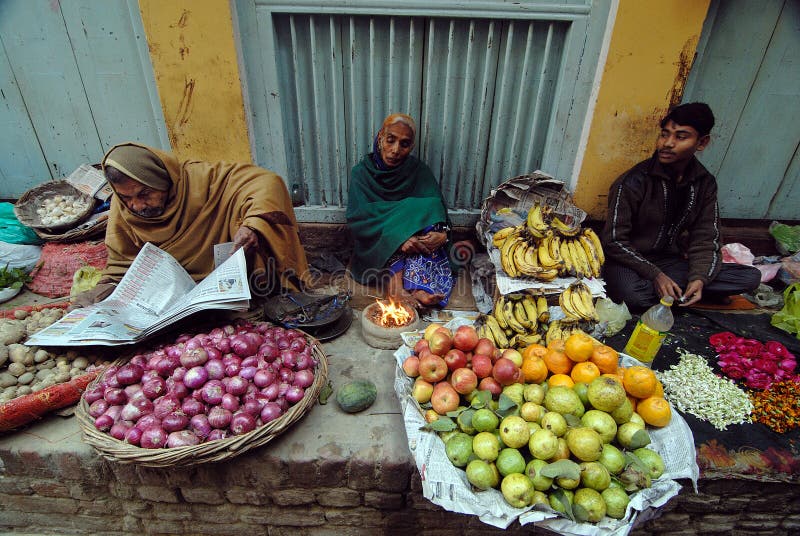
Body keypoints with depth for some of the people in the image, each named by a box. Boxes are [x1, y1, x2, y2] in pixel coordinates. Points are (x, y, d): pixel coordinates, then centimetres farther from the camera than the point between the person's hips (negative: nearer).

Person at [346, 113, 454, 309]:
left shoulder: (420, 172, -1)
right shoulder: (361, 173, -5)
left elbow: (435, 210, -9)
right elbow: (357, 220, -17)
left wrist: (442, 233, -34)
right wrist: (400, 237, -33)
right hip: (375, 247, -1)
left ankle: (395, 285, -39)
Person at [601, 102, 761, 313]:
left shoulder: (705, 183, 3)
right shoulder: (634, 182, -15)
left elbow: (706, 239, 3)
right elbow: (614, 241, -16)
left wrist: (699, 278, -16)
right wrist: (656, 275, -22)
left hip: (670, 261, 5)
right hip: (631, 263, -5)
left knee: (750, 277, -8)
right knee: (632, 295, -38)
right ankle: (681, 292, -8)